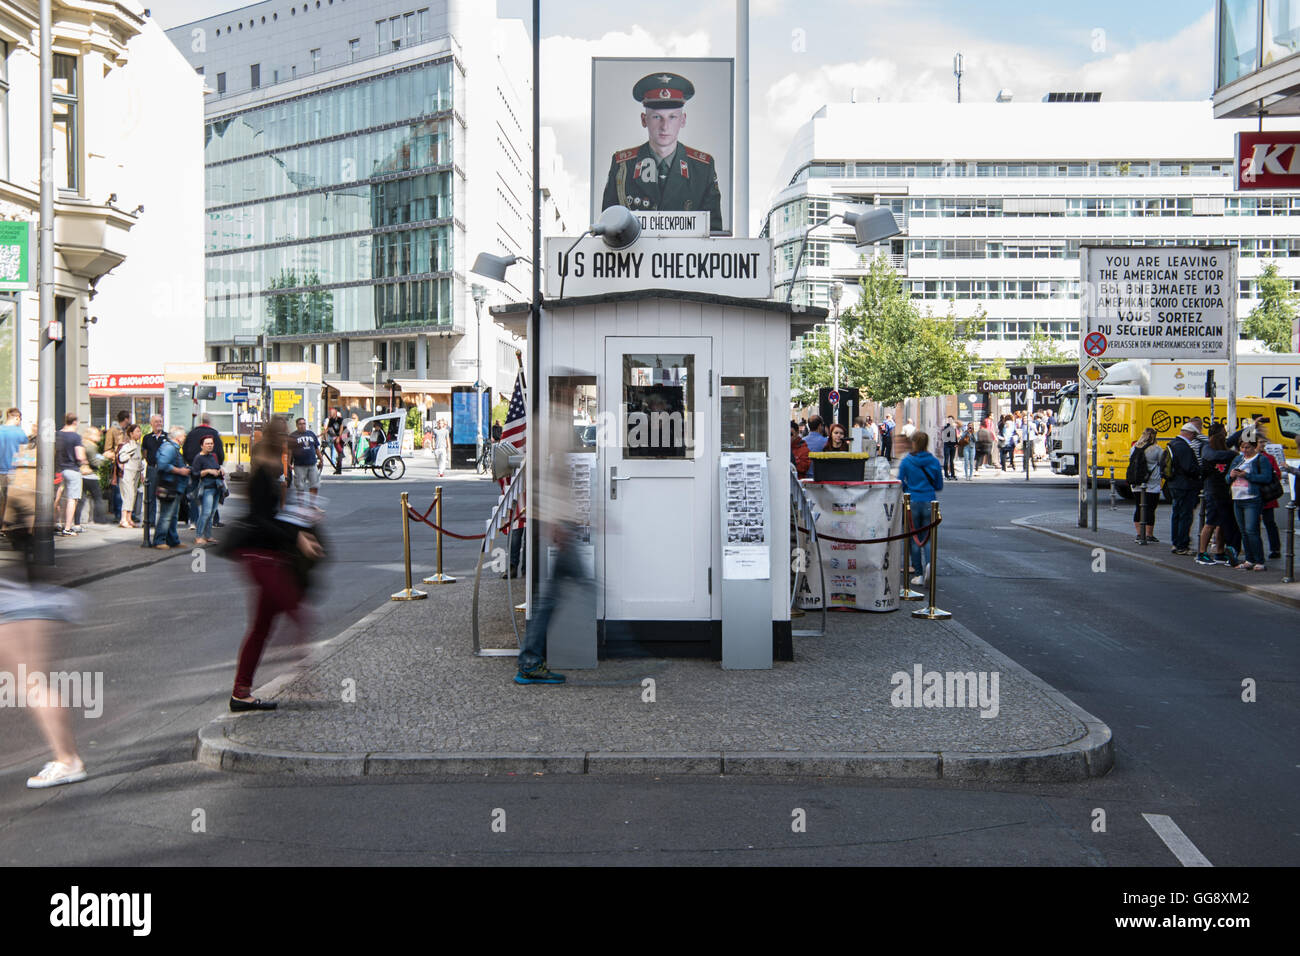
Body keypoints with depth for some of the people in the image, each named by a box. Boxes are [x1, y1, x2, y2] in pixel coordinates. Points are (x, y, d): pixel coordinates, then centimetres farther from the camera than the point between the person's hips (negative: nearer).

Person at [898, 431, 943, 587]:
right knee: (927, 538, 10)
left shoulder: (906, 462, -5)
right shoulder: (934, 462, -1)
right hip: (929, 503, 1)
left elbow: (900, 484, -1)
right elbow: (939, 486, 7)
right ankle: (928, 562, -18)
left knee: (914, 539, 10)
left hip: (912, 503, -1)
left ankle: (919, 574, 12)